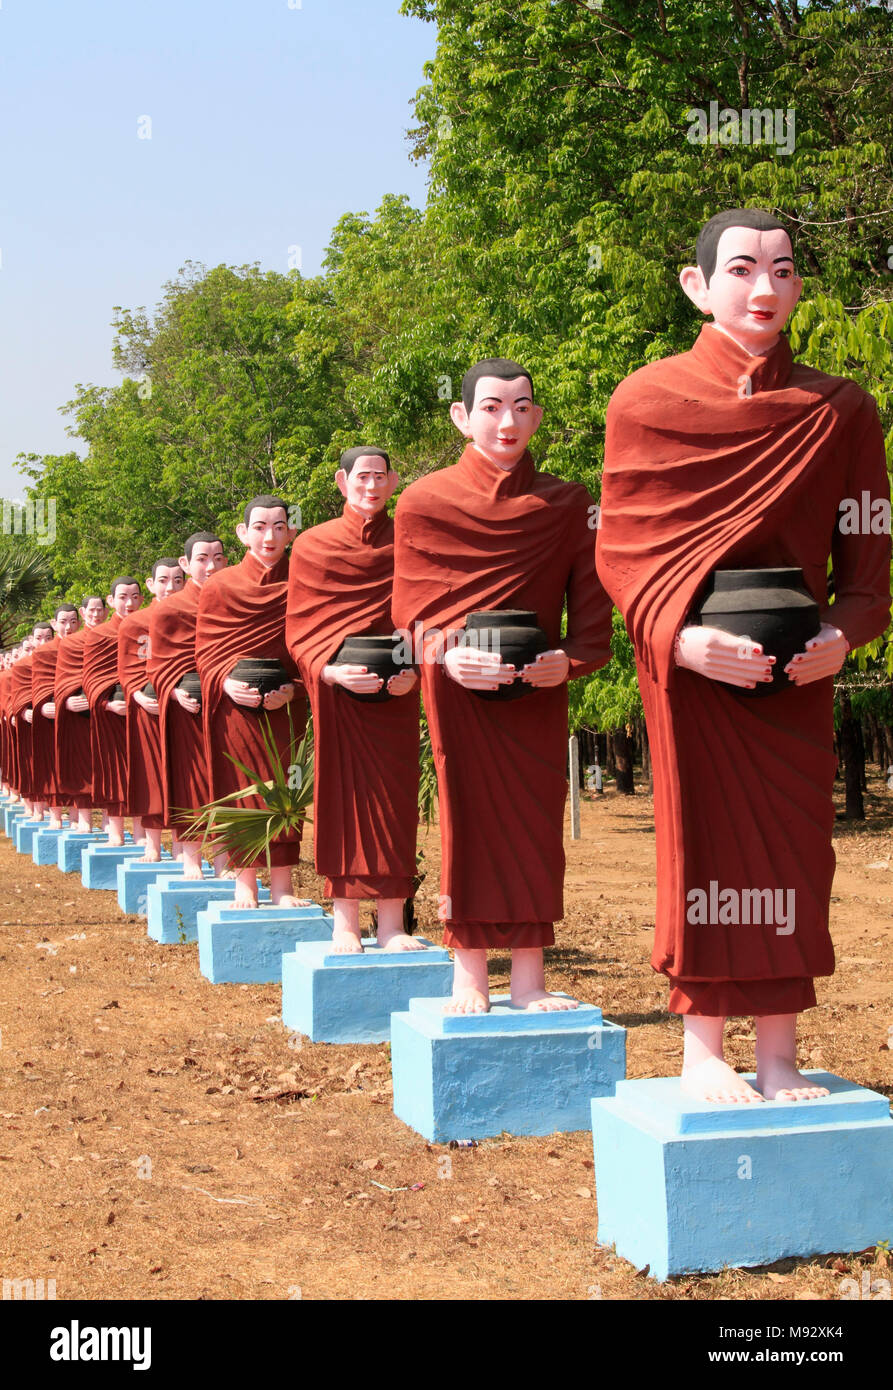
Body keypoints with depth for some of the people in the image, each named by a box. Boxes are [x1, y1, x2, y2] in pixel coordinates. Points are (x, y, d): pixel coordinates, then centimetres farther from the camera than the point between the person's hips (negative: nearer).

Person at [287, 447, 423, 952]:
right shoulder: (313, 545, 7)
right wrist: (330, 669, -15)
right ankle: (345, 922, 4)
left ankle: (392, 924, 4)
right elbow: (300, 628, 3)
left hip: (396, 694, 1)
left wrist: (414, 671, -11)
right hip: (337, 691, -1)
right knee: (342, 793, 0)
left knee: (395, 796, 0)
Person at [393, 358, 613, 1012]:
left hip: (537, 688, 2)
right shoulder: (425, 502, 2)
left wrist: (570, 659, -14)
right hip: (460, 687, -2)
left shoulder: (569, 504, 6)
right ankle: (470, 977, 8)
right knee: (468, 816, 0)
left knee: (536, 820, 3)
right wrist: (447, 652, -17)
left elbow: (591, 604, 5)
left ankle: (530, 978, 11)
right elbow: (410, 609, 1)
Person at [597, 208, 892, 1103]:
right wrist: (679, 635, -17)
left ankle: (779, 1055, 12)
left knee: (793, 841, 2)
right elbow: (618, 549, -2)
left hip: (794, 670, 3)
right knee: (705, 831, -2)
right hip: (691, 662, -2)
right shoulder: (647, 401, 1)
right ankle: (702, 1052, 8)